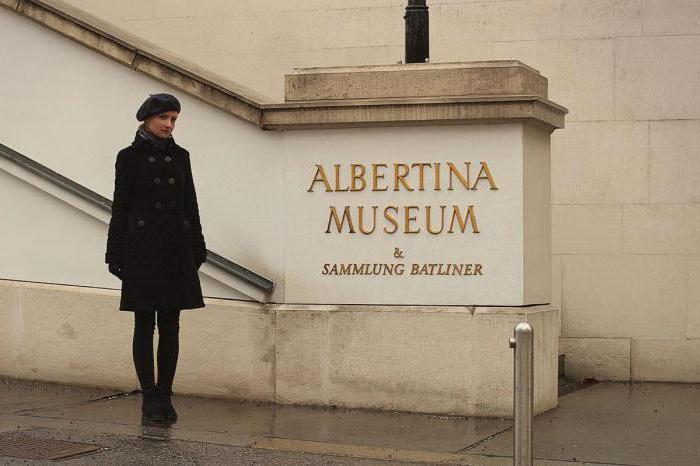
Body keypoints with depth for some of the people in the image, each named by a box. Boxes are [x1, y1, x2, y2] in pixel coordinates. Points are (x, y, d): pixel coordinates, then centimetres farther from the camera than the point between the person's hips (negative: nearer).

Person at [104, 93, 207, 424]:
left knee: (170, 325, 4)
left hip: (176, 248, 4)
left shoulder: (180, 157, 10)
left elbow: (190, 206, 13)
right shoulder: (129, 157, 0)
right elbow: (120, 208, -1)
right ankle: (149, 399, 5)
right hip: (142, 248, -3)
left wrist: (197, 250, 9)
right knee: (144, 325, 0)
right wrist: (116, 255, -4)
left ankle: (165, 397, 11)